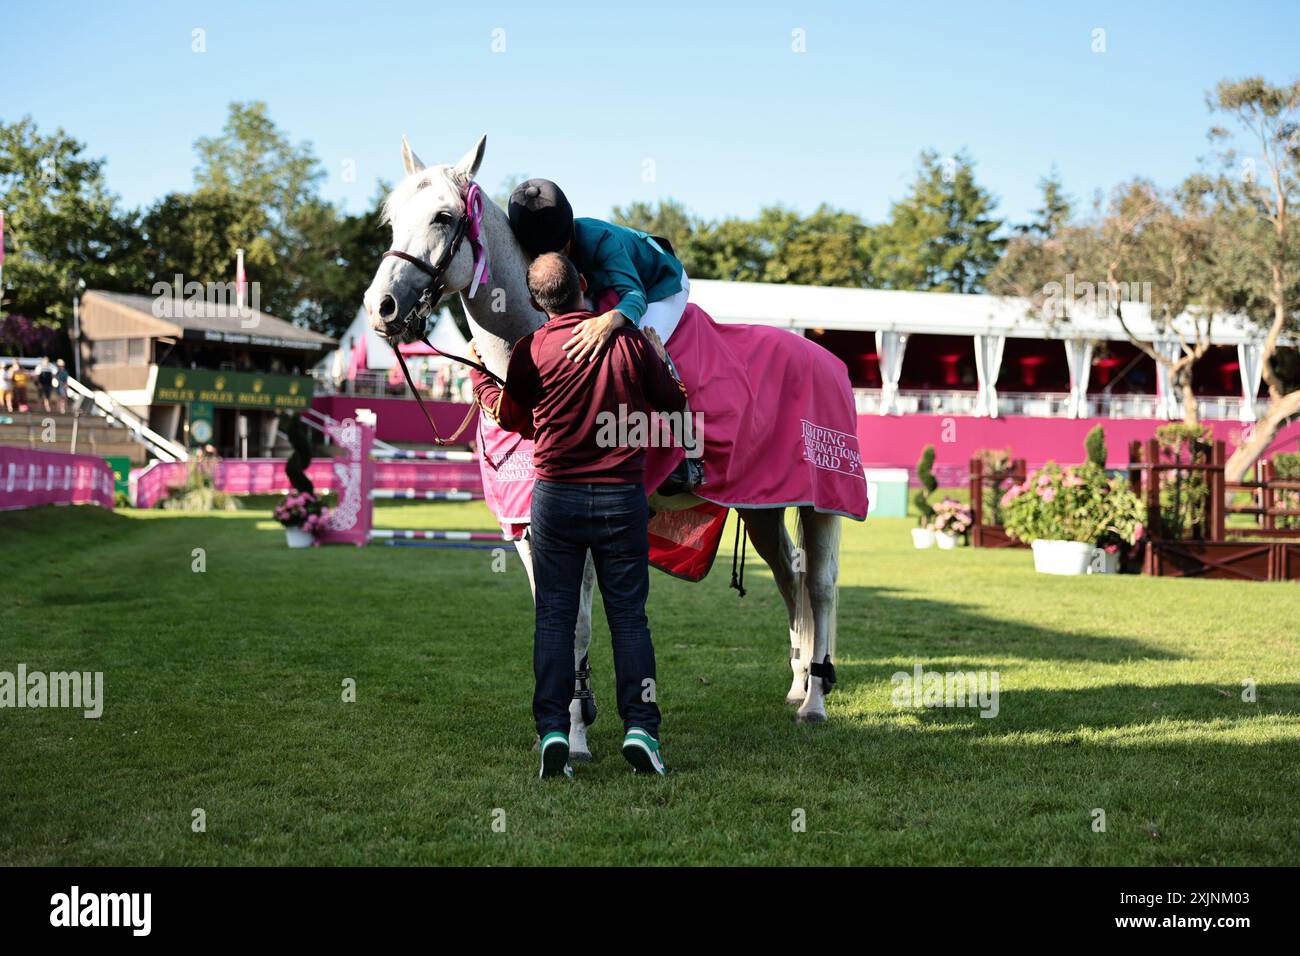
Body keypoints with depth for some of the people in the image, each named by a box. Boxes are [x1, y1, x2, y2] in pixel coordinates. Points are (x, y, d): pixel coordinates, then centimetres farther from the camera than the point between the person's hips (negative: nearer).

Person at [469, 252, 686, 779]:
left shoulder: (532, 350, -5)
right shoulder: (630, 341, -4)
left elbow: (511, 416, 10)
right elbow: (674, 404, 7)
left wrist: (479, 374, 27)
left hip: (556, 497, 0)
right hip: (623, 496, 1)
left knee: (554, 617, 6)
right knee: (629, 617, 7)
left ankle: (552, 730, 0)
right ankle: (640, 726, 1)